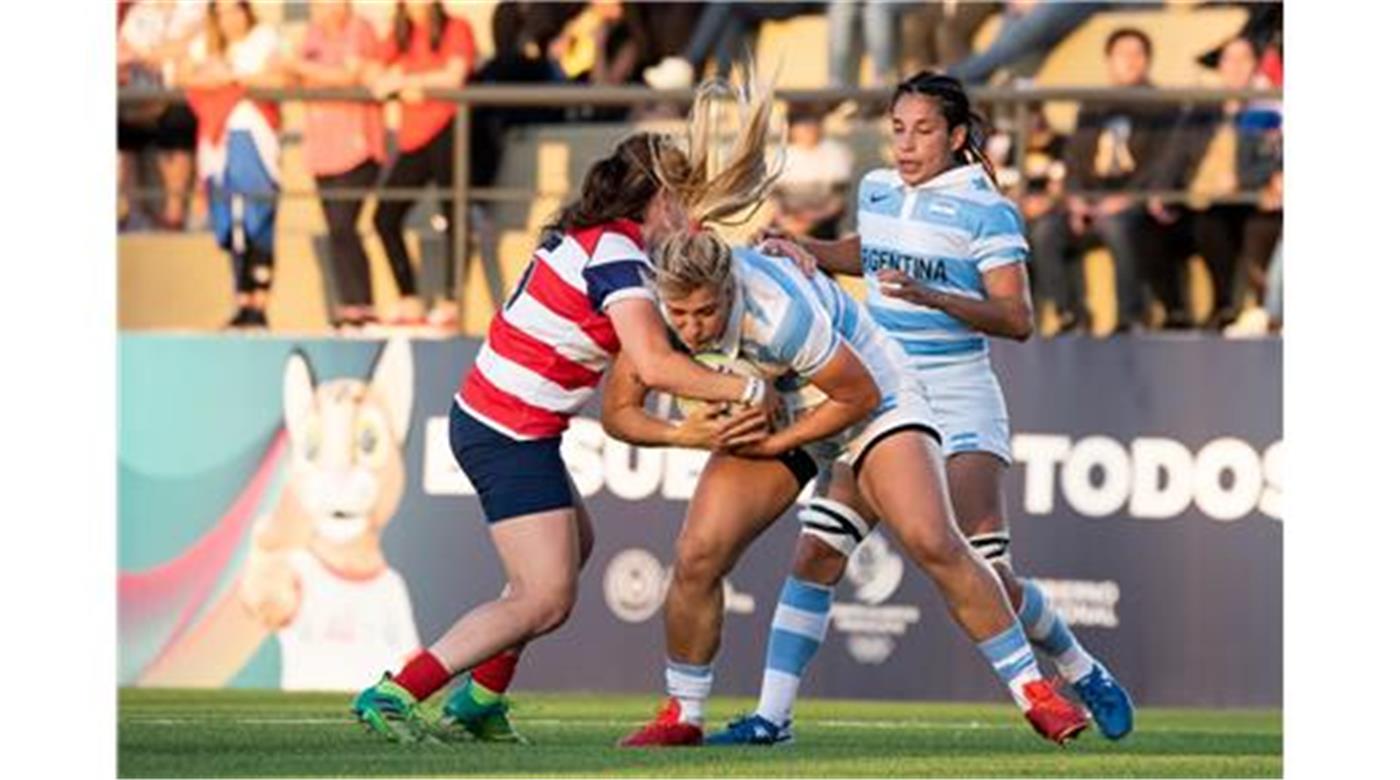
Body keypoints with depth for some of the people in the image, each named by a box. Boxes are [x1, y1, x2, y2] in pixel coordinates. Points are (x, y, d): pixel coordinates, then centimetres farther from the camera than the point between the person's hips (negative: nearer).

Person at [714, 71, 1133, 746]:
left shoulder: (985, 210, -9)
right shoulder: (877, 191, 10)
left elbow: (1017, 319, -16)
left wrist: (931, 296, -28)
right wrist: (806, 252, 14)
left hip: (957, 406, -5)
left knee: (987, 576, -9)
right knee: (817, 551, -8)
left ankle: (1082, 672, 18)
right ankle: (773, 714, -6)